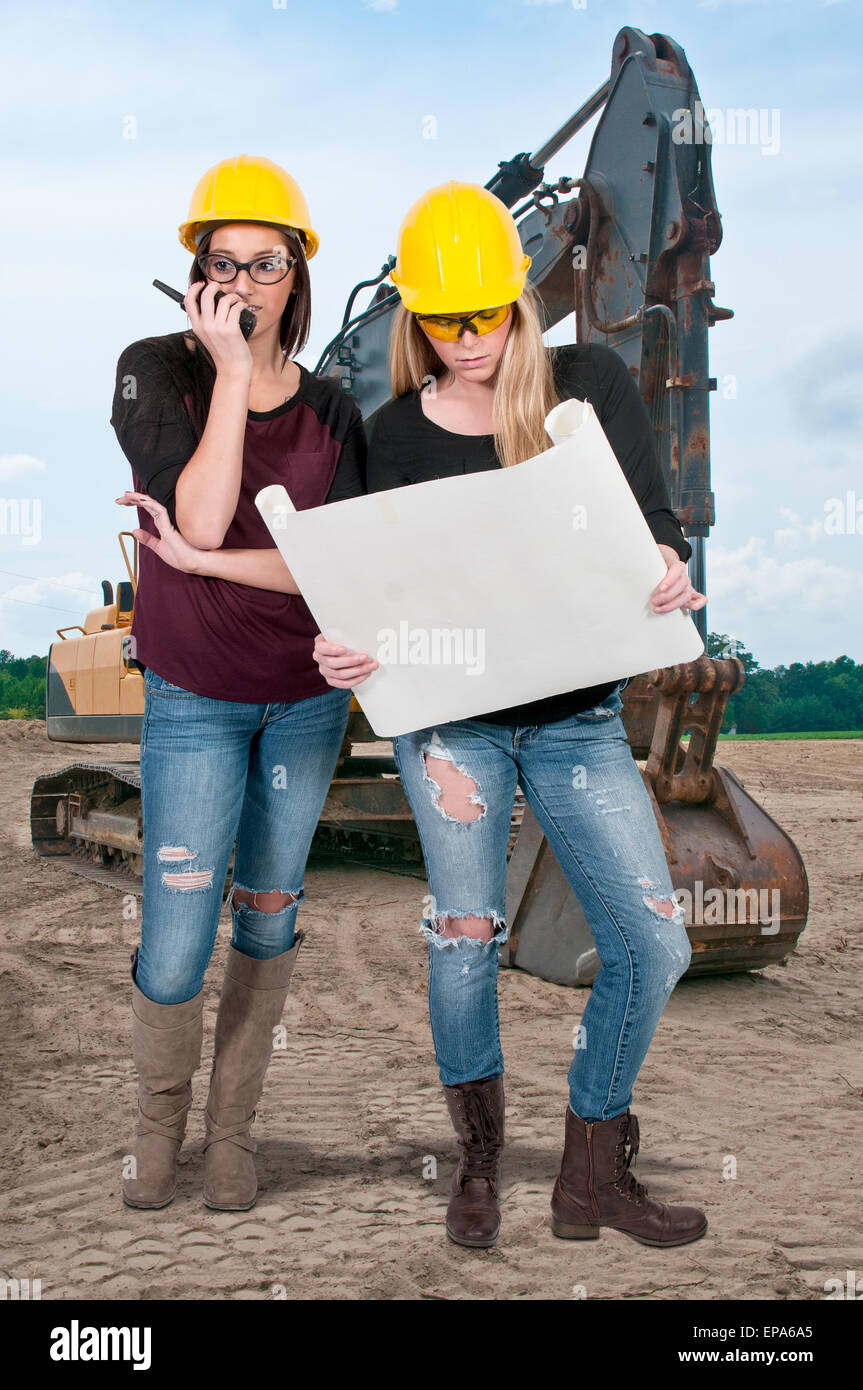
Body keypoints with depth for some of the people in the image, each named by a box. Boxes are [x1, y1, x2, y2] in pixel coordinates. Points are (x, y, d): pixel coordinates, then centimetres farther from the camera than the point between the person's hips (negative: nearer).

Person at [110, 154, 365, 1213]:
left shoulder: (330, 410, 1)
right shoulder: (156, 370, -6)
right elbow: (201, 516, -22)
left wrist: (208, 560, -18)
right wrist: (232, 373, -19)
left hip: (307, 695, 3)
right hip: (194, 699, -3)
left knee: (269, 920, 13)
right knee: (174, 953, -3)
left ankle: (232, 1128, 32)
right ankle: (158, 1120, 28)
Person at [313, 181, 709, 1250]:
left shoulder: (590, 382, 1)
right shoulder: (394, 434, 2)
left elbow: (654, 522, -1)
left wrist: (672, 570, -25)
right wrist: (344, 651, -19)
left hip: (579, 715, 1)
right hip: (452, 712, -1)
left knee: (654, 945, -3)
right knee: (465, 935, -9)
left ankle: (593, 1178, 18)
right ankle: (479, 1158, 20)